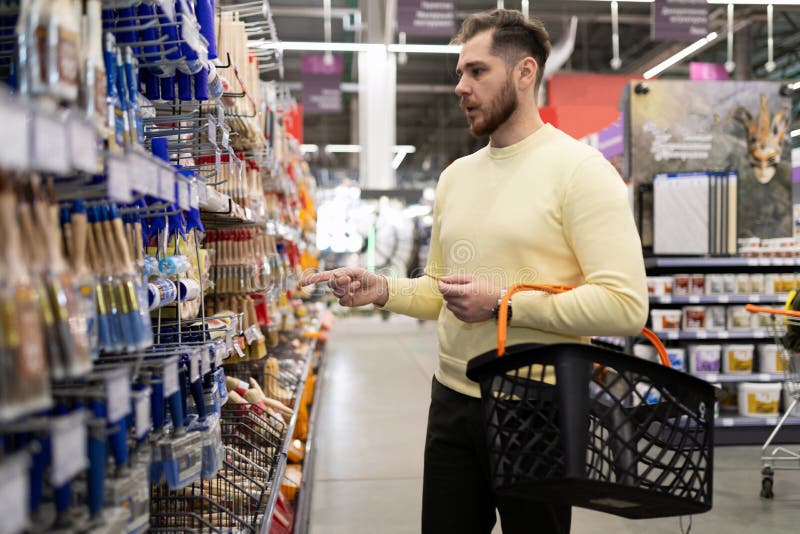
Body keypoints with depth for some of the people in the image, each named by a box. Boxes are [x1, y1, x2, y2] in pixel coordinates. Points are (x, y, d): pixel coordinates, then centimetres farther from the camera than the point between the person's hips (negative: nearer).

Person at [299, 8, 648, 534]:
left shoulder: (579, 169, -12)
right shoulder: (456, 176, 10)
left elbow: (627, 304, -20)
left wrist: (502, 301, -20)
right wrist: (381, 289, -1)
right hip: (452, 401, 6)